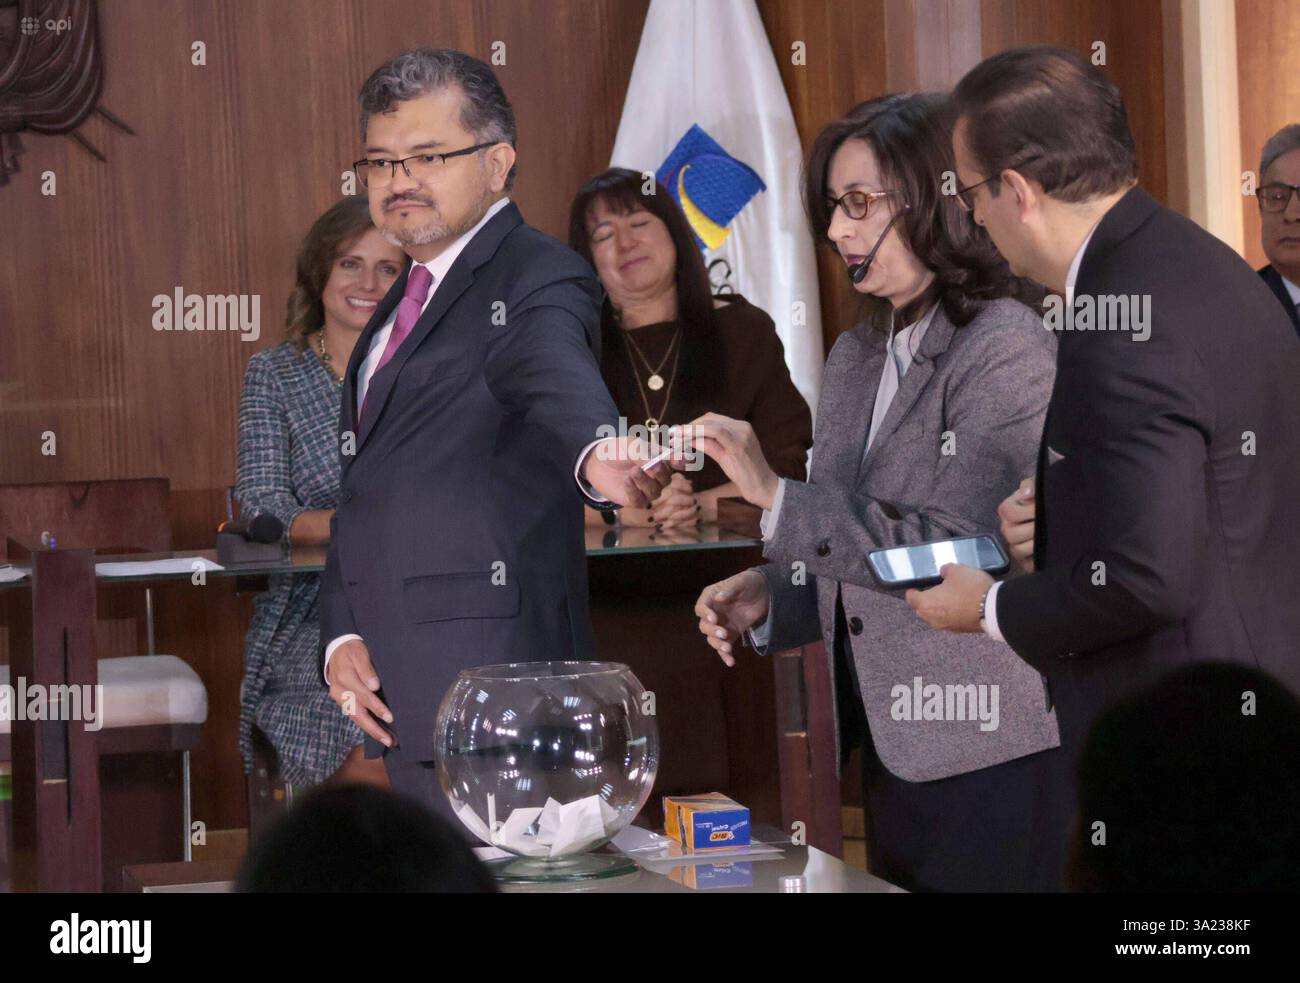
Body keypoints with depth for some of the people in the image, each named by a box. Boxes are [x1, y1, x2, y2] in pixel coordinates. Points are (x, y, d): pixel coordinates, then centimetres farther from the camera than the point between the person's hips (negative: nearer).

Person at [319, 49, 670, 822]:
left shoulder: (536, 280, -6)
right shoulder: (404, 303, 21)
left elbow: (559, 380, -30)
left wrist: (598, 454, -53)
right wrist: (341, 635, 8)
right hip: (397, 693, 8)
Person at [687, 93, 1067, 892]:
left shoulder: (1007, 350, -12)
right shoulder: (855, 359, 12)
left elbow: (958, 549, -21)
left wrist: (777, 494, -21)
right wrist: (770, 594, -2)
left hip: (991, 759, -7)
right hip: (891, 750, 8)